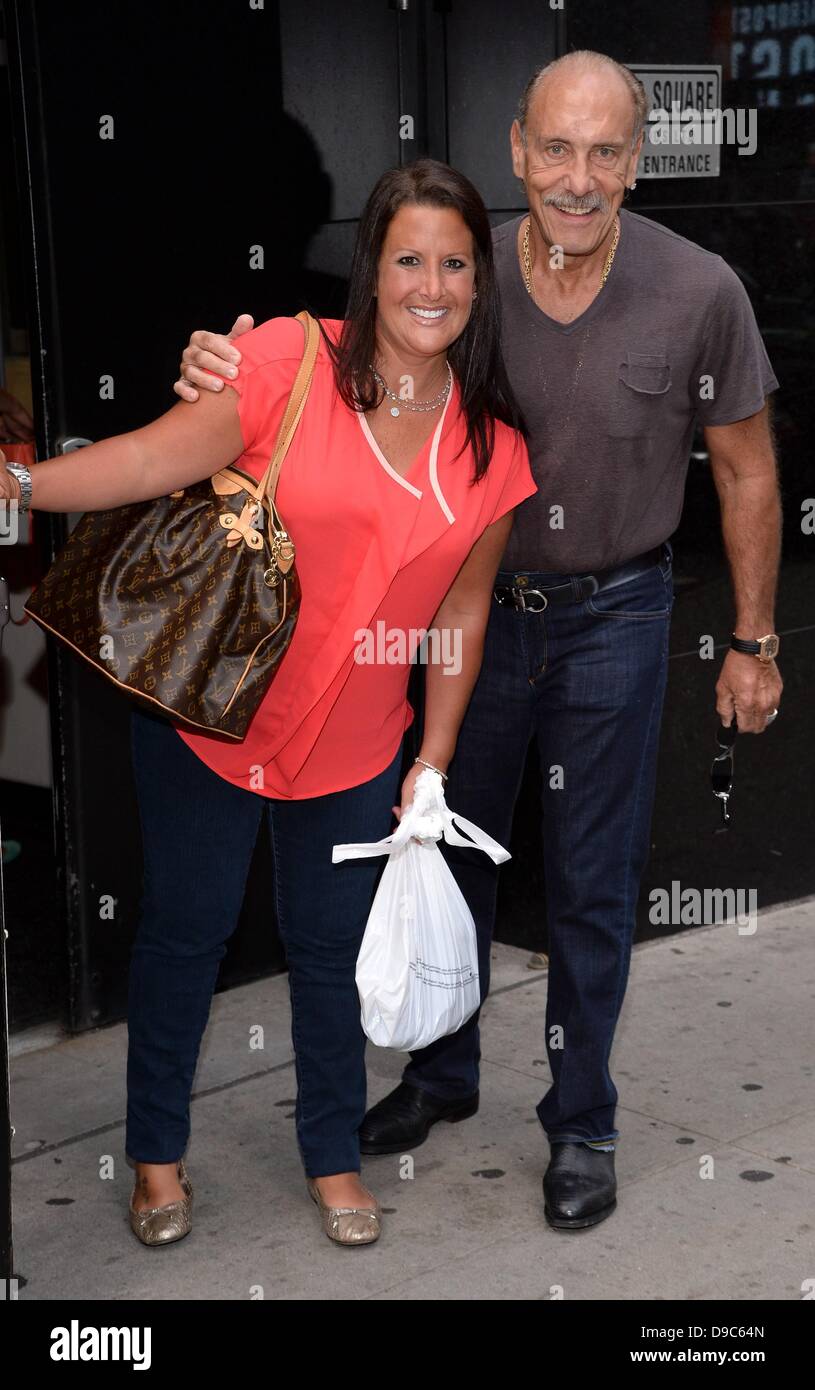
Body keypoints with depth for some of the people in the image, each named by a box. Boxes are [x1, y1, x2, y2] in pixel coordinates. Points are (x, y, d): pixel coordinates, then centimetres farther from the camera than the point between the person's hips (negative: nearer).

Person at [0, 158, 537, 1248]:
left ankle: (334, 1155, 36)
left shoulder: (494, 446, -2)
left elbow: (463, 612, 6)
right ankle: (158, 1150, 32)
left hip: (354, 749, 3)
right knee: (187, 929, 11)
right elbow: (156, 457, -23)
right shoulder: (294, 361, -14)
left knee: (333, 946, 15)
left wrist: (434, 760, 7)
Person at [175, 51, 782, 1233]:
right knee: (450, 851, 17)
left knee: (592, 885, 8)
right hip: (474, 606, 3)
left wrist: (754, 643, -1)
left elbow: (746, 474, -5)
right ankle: (443, 1075, 40)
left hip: (613, 619, -2)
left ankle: (582, 1121, 28)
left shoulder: (698, 293, -17)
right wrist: (228, 375, -29)